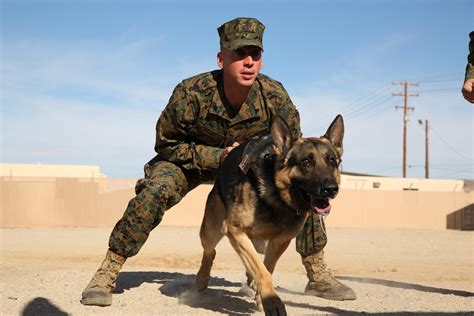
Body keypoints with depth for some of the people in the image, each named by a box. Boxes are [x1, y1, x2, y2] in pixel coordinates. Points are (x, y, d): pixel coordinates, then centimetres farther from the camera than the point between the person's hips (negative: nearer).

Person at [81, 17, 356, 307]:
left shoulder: (274, 96, -27)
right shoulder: (191, 93, -33)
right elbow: (166, 145, -19)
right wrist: (218, 157, -30)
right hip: (190, 157, -2)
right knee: (154, 191, -31)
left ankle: (318, 276, 7)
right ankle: (106, 274, -16)